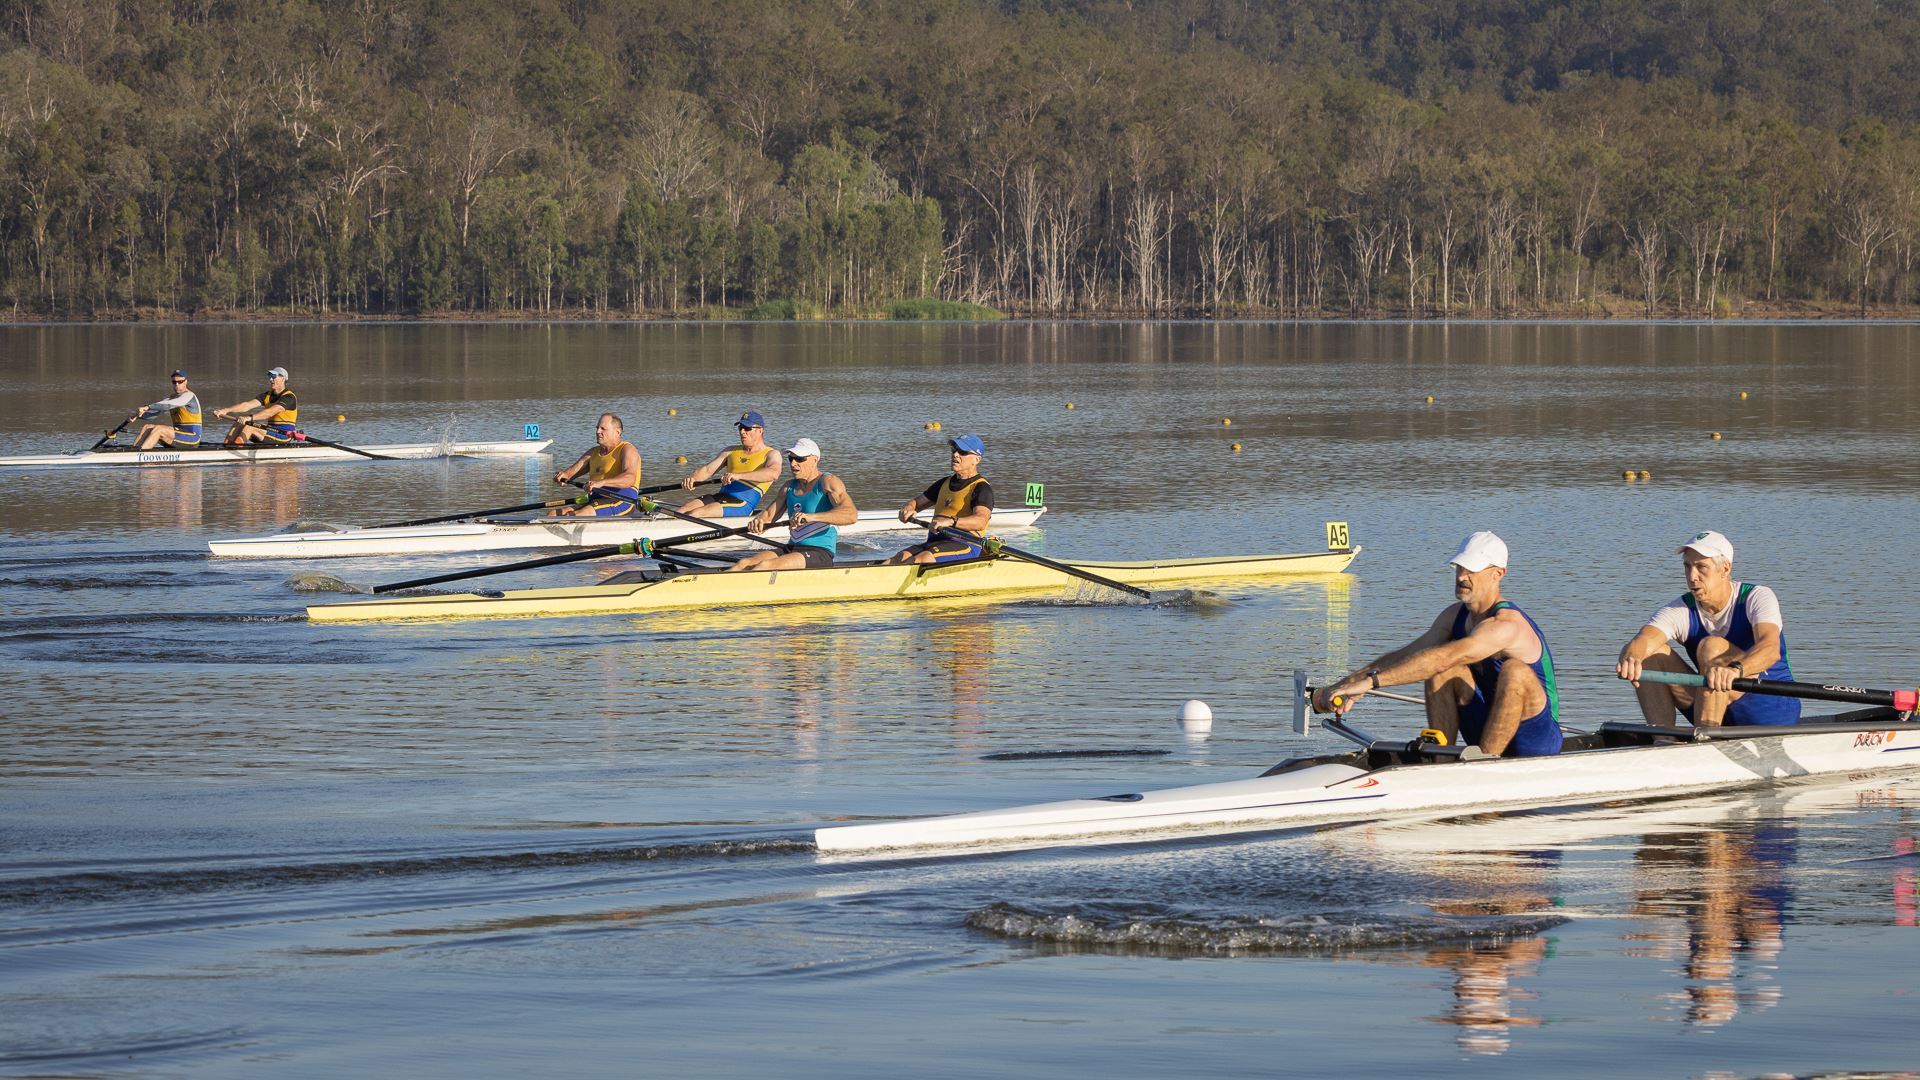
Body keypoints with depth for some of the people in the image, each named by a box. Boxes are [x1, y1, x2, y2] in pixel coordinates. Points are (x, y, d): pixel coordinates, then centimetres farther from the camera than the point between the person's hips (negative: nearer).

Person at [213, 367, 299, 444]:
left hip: (284, 435, -8)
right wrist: (225, 410, -15)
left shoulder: (289, 397, -13)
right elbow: (247, 405, 0)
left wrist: (250, 418, -42)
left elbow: (271, 412, -29)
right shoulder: (268, 396, 12)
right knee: (238, 425, -5)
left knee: (249, 427, -26)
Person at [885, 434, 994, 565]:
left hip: (966, 545, -7)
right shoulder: (945, 484, 24)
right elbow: (917, 502, 31)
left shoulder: (981, 488, -3)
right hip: (935, 542, 7)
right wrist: (908, 509, 4)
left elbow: (980, 521, -21)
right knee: (901, 557, -22)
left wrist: (951, 521, -39)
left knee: (924, 558, -35)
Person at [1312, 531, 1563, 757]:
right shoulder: (1455, 616, 4)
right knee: (1442, 671, -10)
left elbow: (1443, 657, -37)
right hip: (1488, 734, 7)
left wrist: (1370, 680, -43)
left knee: (1515, 671, -34)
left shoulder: (1506, 624, -24)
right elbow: (1403, 657, -5)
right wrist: (1351, 684, -22)